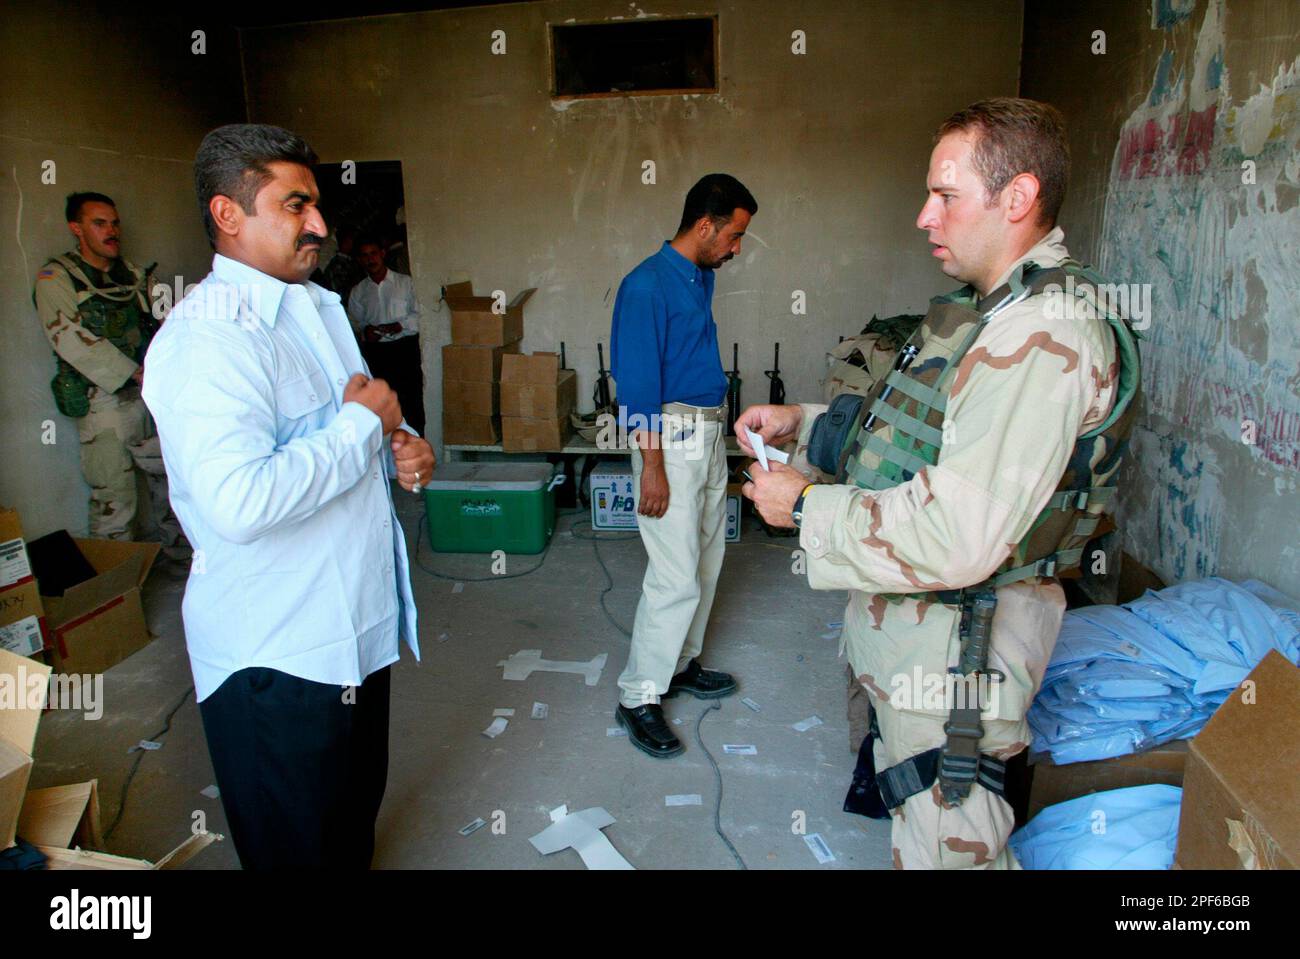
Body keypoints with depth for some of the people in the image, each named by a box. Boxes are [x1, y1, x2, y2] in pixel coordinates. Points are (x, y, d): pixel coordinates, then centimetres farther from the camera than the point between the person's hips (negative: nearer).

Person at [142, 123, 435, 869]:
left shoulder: (317, 306, 11)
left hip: (358, 627, 9)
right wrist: (362, 422, -23)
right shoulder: (207, 335, -22)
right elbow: (239, 502, -36)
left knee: (356, 823, 26)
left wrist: (401, 447, 0)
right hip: (276, 658, -9)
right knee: (299, 850, 12)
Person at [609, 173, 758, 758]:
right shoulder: (647, 285, -15)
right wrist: (652, 464, -21)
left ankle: (680, 665, 32)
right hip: (671, 437, -9)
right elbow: (637, 379, -18)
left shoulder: (702, 278, 13)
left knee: (706, 563, 16)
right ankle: (638, 698, 6)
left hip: (710, 434, 9)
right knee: (676, 579, -8)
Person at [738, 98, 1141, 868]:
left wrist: (806, 506, -19)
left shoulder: (1046, 334, -24)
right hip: (908, 626, 10)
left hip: (958, 638, -10)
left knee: (947, 847, 5)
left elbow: (958, 535, -31)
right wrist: (803, 426, 6)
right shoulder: (993, 307, 11)